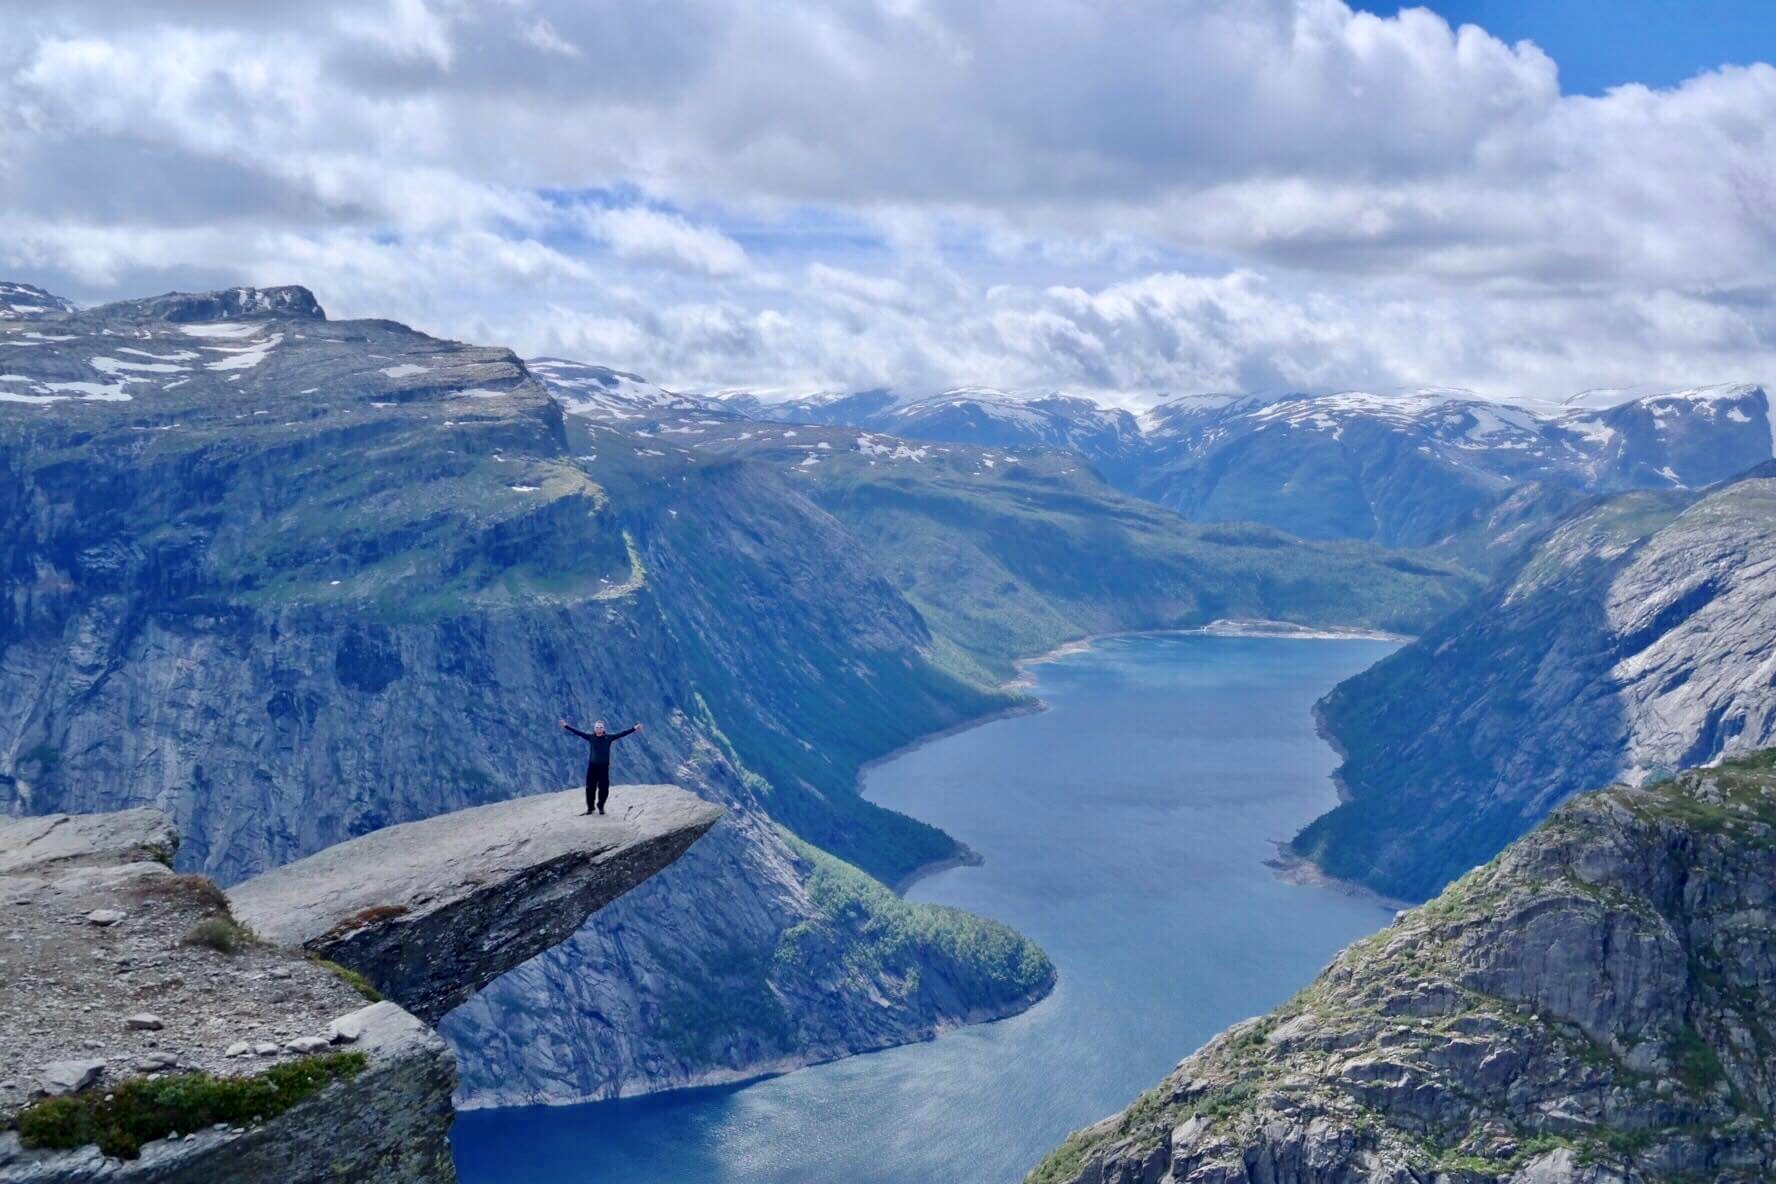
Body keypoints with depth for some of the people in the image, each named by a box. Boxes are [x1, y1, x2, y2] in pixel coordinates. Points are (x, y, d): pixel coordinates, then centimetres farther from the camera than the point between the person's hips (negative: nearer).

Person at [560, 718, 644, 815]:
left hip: (604, 766, 0)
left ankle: (601, 806, 23)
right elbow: (577, 732, -4)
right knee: (590, 787, 3)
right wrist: (566, 726, -9)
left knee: (604, 788, 4)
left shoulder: (609, 737, -3)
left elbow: (622, 734, -4)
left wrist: (634, 729, -9)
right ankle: (590, 807, 17)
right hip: (592, 765, 0)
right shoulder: (590, 737, -3)